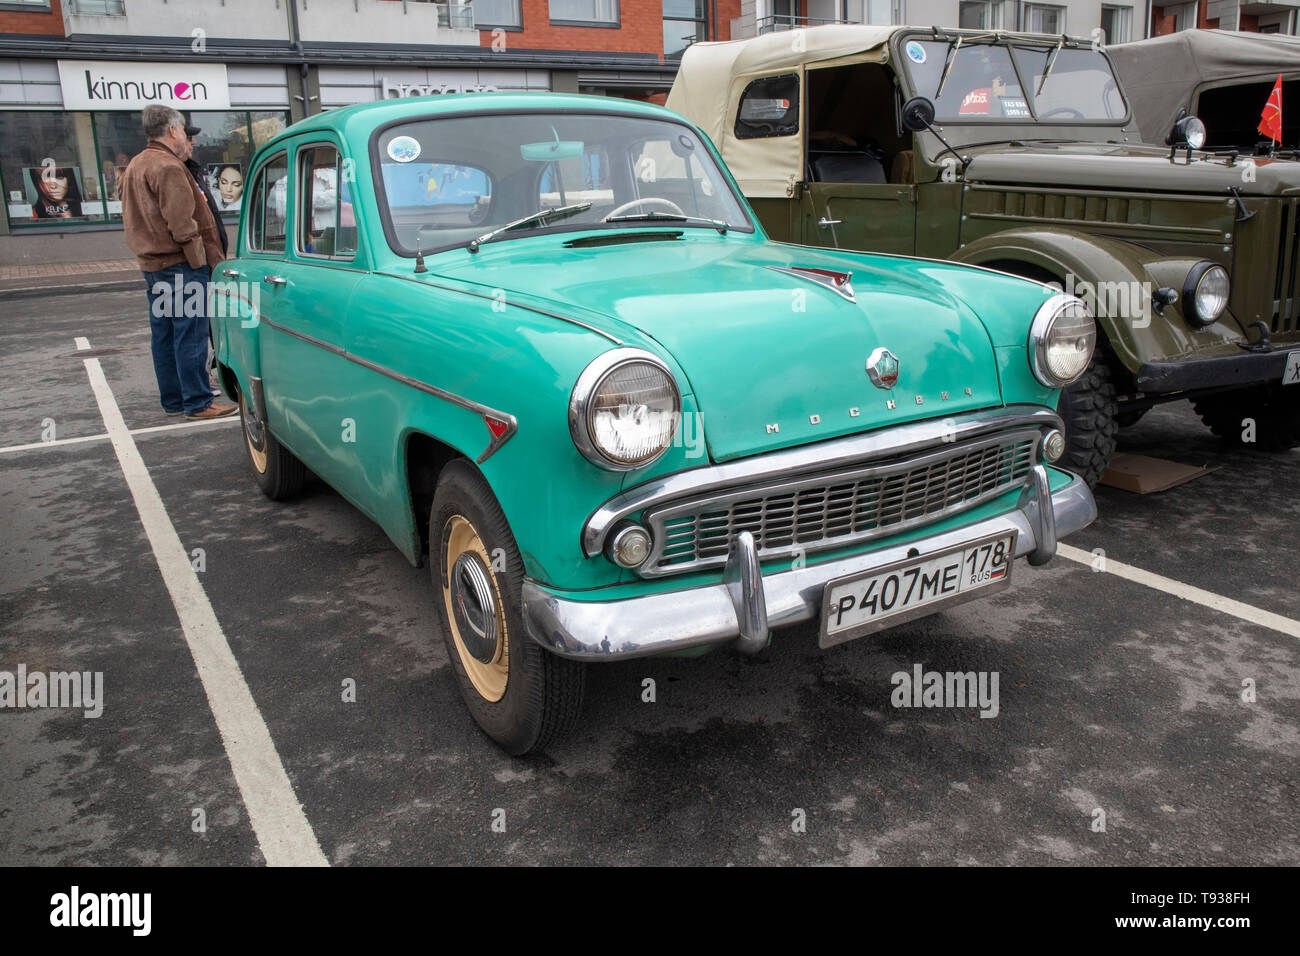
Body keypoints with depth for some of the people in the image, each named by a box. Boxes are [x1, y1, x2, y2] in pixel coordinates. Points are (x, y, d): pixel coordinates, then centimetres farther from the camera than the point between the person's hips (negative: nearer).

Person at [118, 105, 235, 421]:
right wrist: (201, 261, -17)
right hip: (180, 265, -10)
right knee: (190, 335, -7)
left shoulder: (136, 166, 18)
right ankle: (197, 403, -6)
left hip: (151, 263, 10)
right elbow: (182, 224, -20)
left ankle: (172, 400, 19)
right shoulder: (168, 168, -14)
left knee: (164, 334, 12)